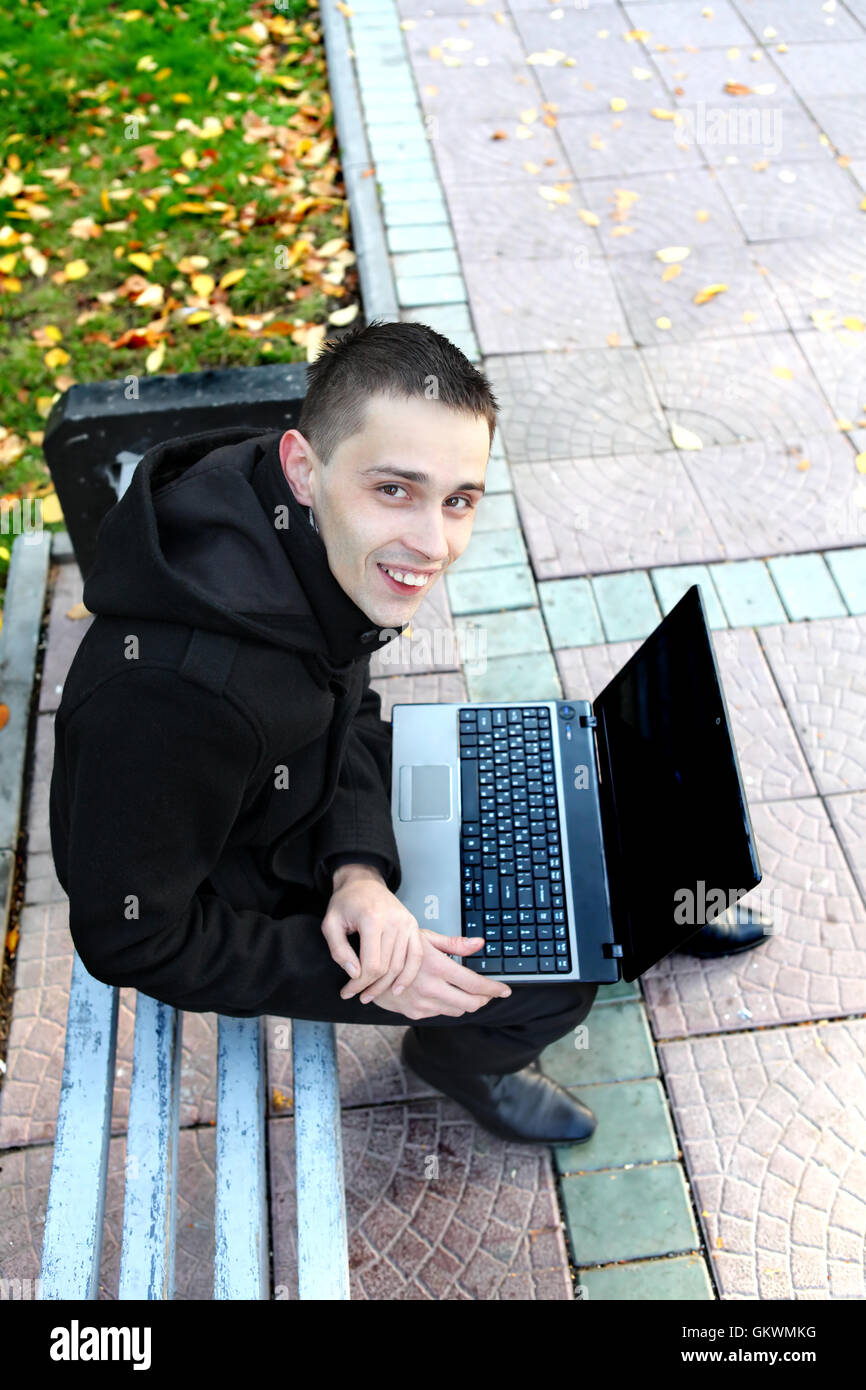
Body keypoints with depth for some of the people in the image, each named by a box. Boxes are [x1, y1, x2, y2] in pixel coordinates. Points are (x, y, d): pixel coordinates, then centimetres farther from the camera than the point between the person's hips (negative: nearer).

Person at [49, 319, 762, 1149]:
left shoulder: (321, 548, -18)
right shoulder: (176, 687, -41)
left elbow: (348, 713, -1)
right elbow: (131, 941, -26)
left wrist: (359, 865, -17)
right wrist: (358, 974, -24)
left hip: (309, 802, 7)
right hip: (236, 912, -6)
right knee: (555, 984, -7)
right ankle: (456, 1055, 26)